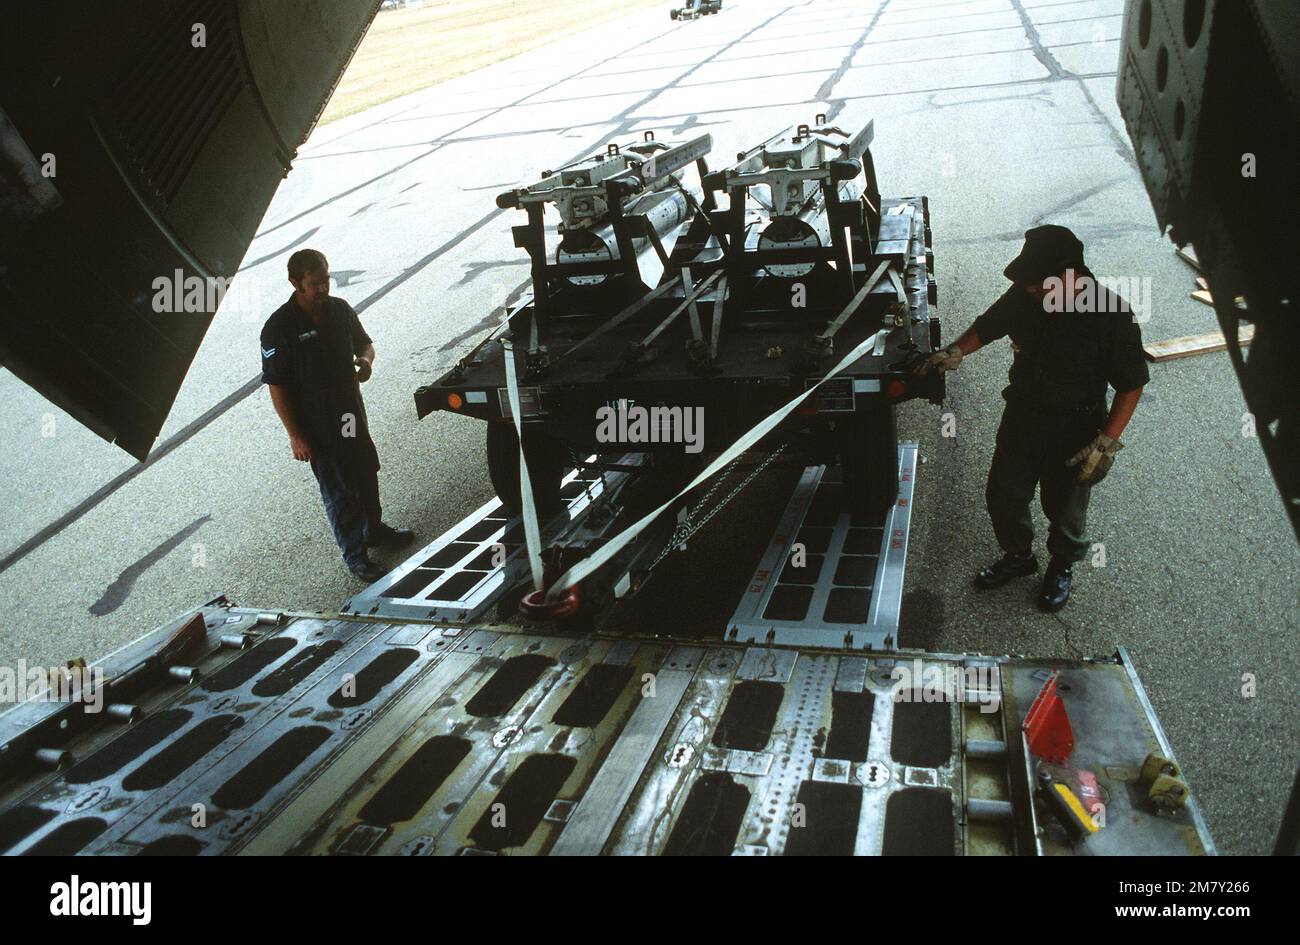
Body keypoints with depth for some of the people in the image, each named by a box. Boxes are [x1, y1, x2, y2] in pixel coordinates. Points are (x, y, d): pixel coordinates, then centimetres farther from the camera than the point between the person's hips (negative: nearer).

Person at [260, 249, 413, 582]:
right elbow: (276, 385, -16)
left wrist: (366, 359, -12)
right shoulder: (278, 328, -19)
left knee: (367, 473, 22)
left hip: (352, 411, 6)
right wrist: (295, 435, -16)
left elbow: (364, 342, 14)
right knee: (338, 491, 6)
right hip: (317, 426, -6)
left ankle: (375, 529, 45)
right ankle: (355, 555, 21)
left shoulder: (340, 309, -2)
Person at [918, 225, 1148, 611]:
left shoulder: (1111, 315, -26)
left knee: (1064, 509, 16)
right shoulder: (1024, 296, -13)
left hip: (1074, 431, -4)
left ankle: (1062, 566, 46)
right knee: (1003, 495, 17)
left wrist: (1106, 444, -21)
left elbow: (1131, 385, -18)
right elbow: (987, 326, 7)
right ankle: (1018, 555, 45)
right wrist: (954, 352, -11)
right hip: (1021, 416, 4)